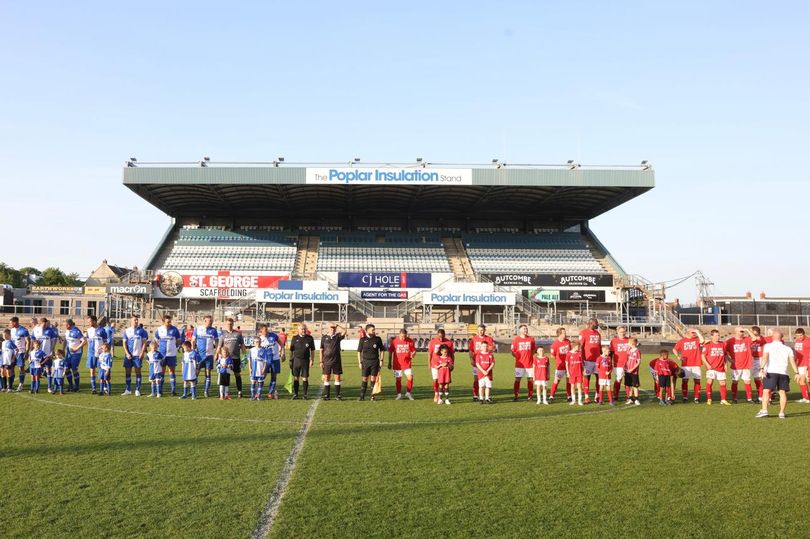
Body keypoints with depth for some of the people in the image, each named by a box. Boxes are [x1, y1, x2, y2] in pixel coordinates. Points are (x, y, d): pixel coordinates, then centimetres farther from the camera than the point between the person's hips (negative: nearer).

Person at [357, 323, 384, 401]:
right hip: (365, 361, 0)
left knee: (373, 379, 0)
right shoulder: (363, 340, 2)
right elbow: (359, 351, 6)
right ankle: (362, 396, 8)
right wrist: (360, 362, 1)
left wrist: (381, 360, 2)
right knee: (364, 379, 1)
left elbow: (381, 350, 11)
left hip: (375, 361, 0)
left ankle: (373, 396, 8)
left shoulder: (378, 339, 3)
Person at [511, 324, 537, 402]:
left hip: (529, 363, 2)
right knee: (517, 379, -3)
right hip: (519, 363, -2)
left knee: (530, 379, 4)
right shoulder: (516, 339, 1)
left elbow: (534, 349, 17)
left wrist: (530, 356, 7)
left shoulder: (531, 339, 8)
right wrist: (517, 357, -3)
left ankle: (530, 396, 13)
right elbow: (513, 352, 5)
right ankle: (516, 396, 3)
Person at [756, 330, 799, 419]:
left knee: (766, 391, -5)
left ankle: (764, 410, -15)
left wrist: (762, 368, -17)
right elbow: (792, 361, 5)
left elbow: (765, 357, -8)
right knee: (783, 392, 7)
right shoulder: (787, 348, 17)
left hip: (771, 372, -3)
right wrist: (796, 373, 0)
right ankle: (782, 412, 4)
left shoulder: (768, 346, 7)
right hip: (783, 373, 3)